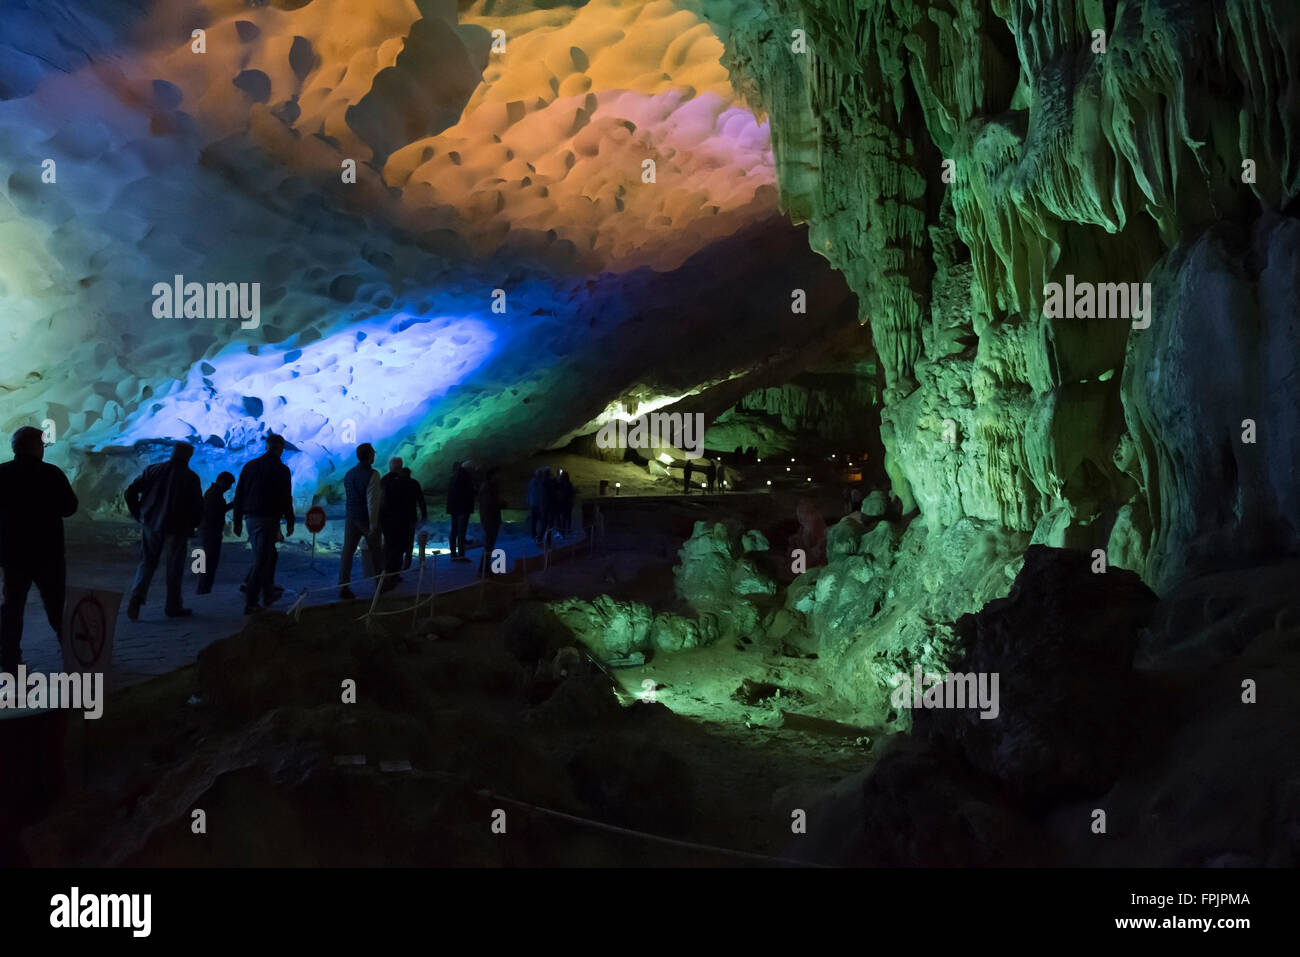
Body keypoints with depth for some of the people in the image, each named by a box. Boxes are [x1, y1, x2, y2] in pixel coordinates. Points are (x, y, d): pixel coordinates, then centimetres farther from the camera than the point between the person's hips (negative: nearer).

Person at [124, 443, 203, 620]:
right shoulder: (190, 477, -6)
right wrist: (191, 526, 10)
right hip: (176, 529, -3)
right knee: (173, 568, 6)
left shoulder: (153, 470, 3)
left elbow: (130, 492, 2)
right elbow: (198, 506, -6)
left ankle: (136, 596, -9)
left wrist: (138, 515, 11)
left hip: (150, 525, 3)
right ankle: (173, 607, 12)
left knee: (147, 563, 12)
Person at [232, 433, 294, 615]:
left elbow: (238, 495, 10)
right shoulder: (281, 470, -7)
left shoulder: (250, 466, 9)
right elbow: (286, 499, -8)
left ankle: (268, 593, 28)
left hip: (251, 518, 6)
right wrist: (290, 522, 2)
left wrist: (238, 521, 15)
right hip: (269, 519, -6)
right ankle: (250, 602, -8)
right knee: (261, 560, -4)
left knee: (268, 555, 22)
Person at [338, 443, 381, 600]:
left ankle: (343, 588, -2)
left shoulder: (349, 474, 8)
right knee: (375, 552, 10)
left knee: (347, 552, 3)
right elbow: (372, 501, -19)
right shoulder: (372, 475, -14)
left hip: (351, 518, 5)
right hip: (367, 519, -5)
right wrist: (373, 526, -18)